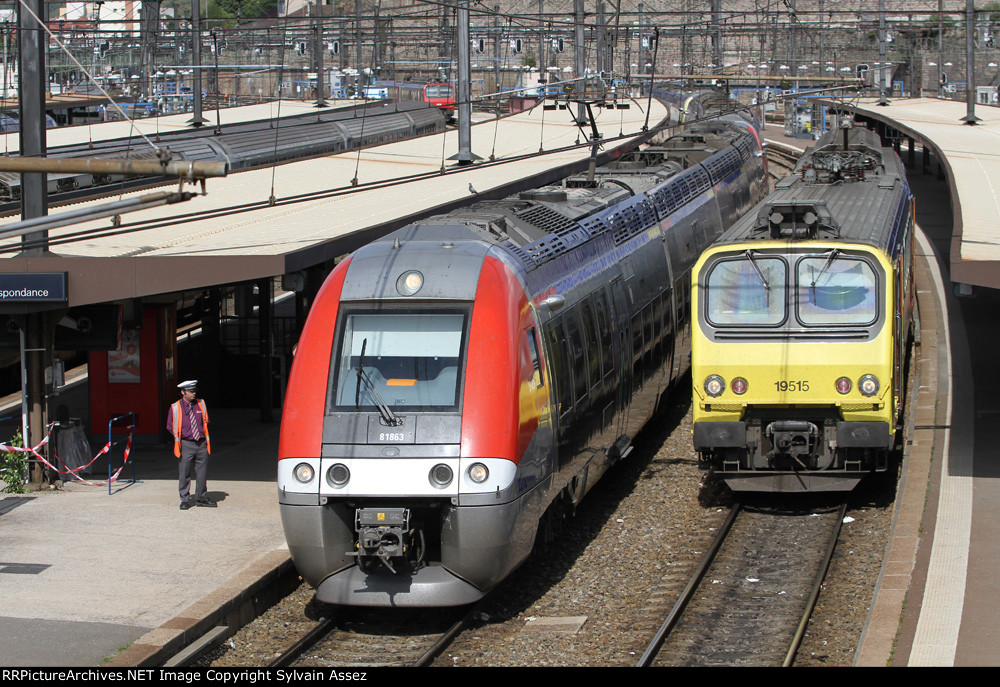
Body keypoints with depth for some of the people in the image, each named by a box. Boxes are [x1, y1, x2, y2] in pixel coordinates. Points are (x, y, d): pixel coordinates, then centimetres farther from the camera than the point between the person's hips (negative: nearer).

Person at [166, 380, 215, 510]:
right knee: (184, 473, -3)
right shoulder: (175, 408, -3)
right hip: (186, 445, -3)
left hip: (201, 444, 3)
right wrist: (181, 436, 7)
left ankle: (201, 498, 18)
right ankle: (185, 500, 5)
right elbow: (170, 427, 6)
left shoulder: (201, 404, 7)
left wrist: (206, 438, 12)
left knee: (202, 472, 7)